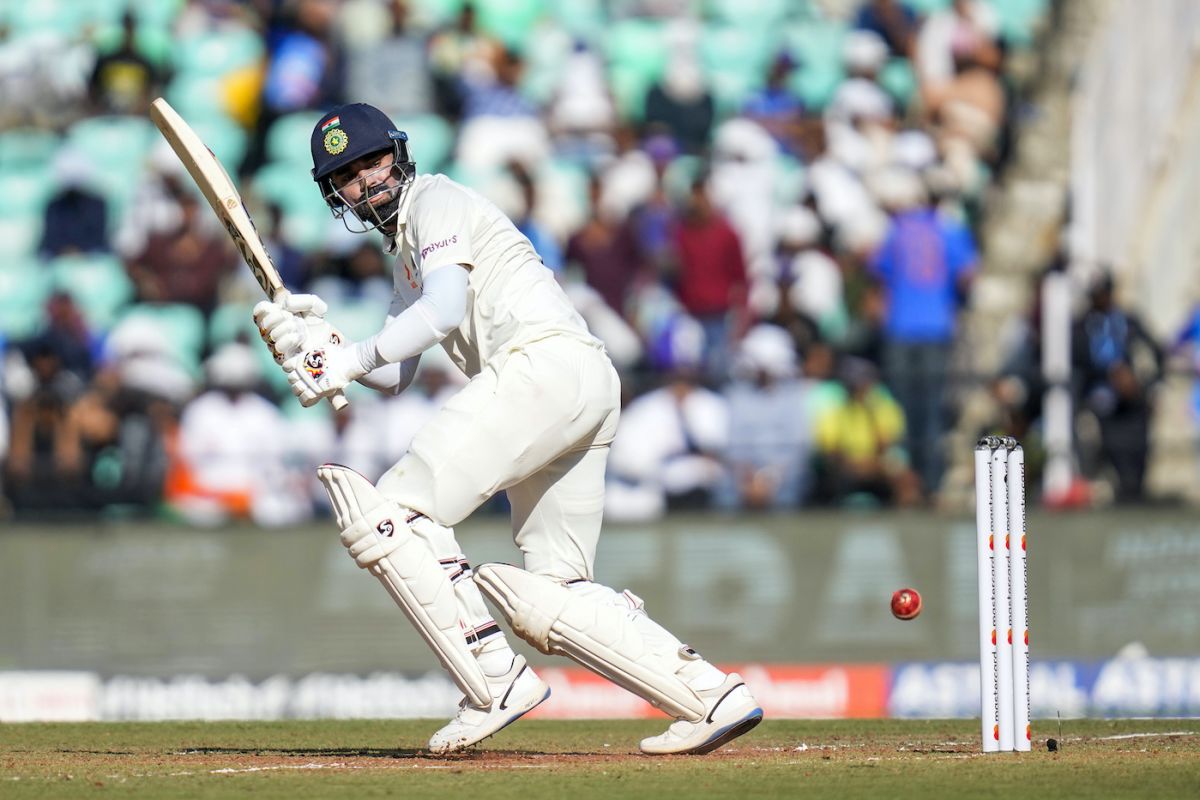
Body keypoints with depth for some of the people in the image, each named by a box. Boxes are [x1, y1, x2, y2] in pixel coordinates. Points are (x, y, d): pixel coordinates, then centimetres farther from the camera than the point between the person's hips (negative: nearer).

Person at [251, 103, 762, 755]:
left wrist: (353, 359, -13)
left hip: (545, 364, -10)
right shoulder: (404, 250, 33)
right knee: (549, 602, 9)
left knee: (387, 513, -13)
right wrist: (319, 339, 9)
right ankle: (711, 695, 0)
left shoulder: (435, 201, 5)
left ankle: (496, 684, -18)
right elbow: (394, 376, 24)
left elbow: (444, 309, -12)